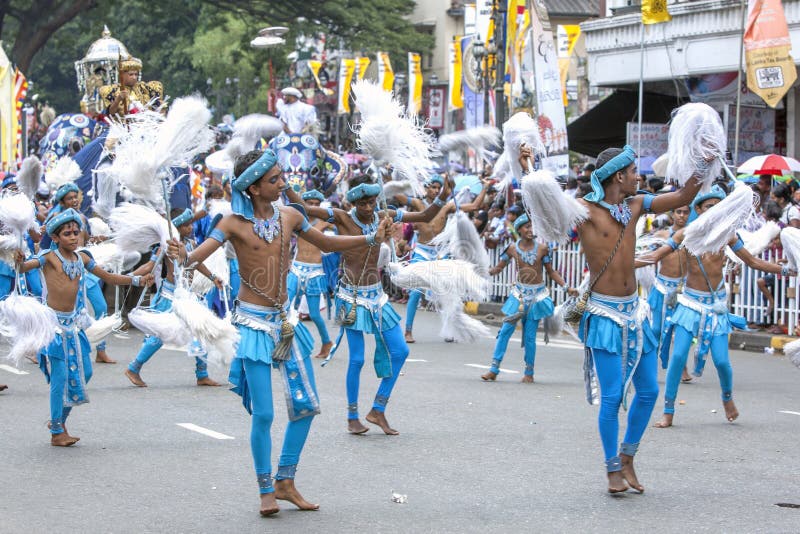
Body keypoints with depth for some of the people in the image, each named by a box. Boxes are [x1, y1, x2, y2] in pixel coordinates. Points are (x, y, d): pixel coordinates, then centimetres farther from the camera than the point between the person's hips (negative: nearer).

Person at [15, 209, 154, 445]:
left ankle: (60, 420, 25)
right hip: (53, 321, -7)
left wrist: (138, 280, 10)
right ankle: (56, 433, 1)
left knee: (83, 372, 9)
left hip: (73, 322, 7)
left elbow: (108, 277, 17)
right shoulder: (49, 257, -10)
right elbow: (27, 266, -28)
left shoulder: (82, 258, 7)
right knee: (60, 376, -7)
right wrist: (21, 263, -51)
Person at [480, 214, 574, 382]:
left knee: (530, 335, 0)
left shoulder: (542, 248, -3)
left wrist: (566, 287, -2)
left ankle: (529, 373, 12)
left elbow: (551, 272, 5)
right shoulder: (513, 249, -1)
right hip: (519, 294, 1)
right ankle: (494, 369, -1)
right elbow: (498, 268, 7)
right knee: (505, 330, -5)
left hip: (537, 295, -1)